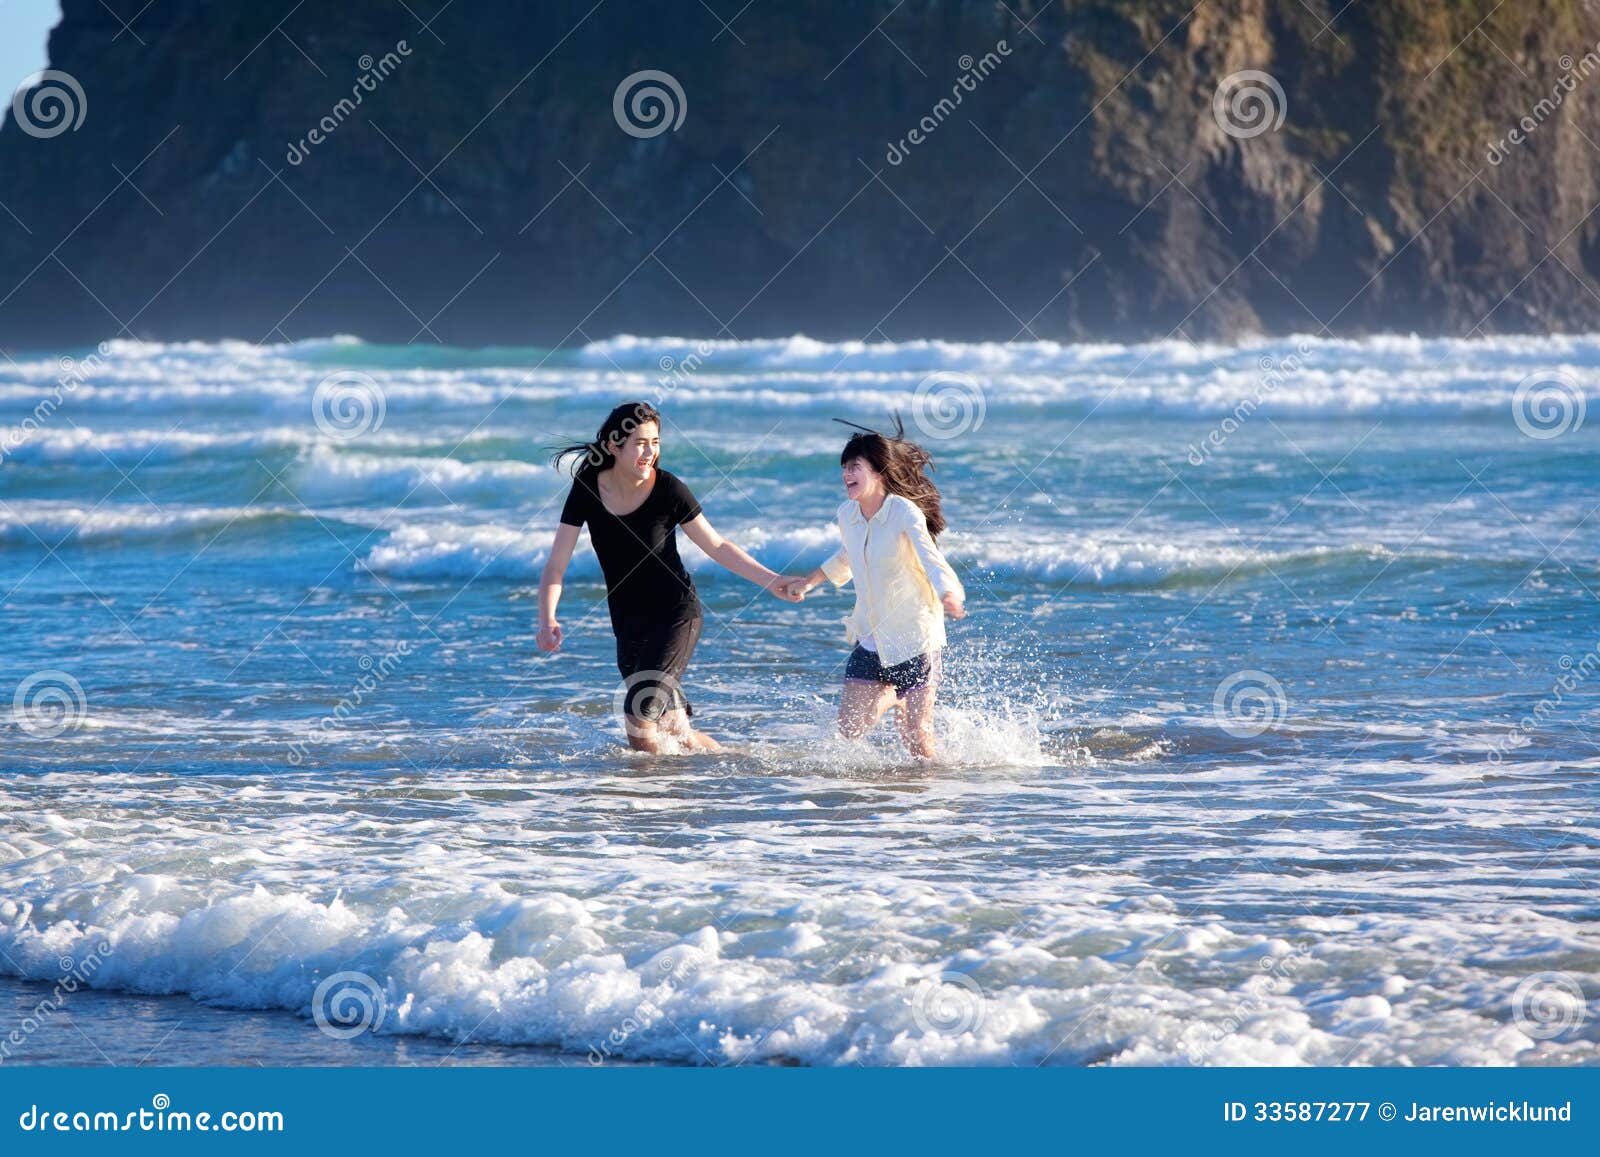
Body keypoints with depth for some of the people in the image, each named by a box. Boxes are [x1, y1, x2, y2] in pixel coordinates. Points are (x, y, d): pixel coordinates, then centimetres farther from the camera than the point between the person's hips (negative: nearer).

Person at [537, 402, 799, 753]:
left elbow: (717, 546, 0)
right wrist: (547, 620, -25)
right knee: (676, 734, 7)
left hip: (677, 616, -4)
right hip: (629, 625, 4)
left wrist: (771, 580, -7)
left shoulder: (669, 490, -13)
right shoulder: (587, 490, -8)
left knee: (639, 725, -18)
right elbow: (555, 568, -9)